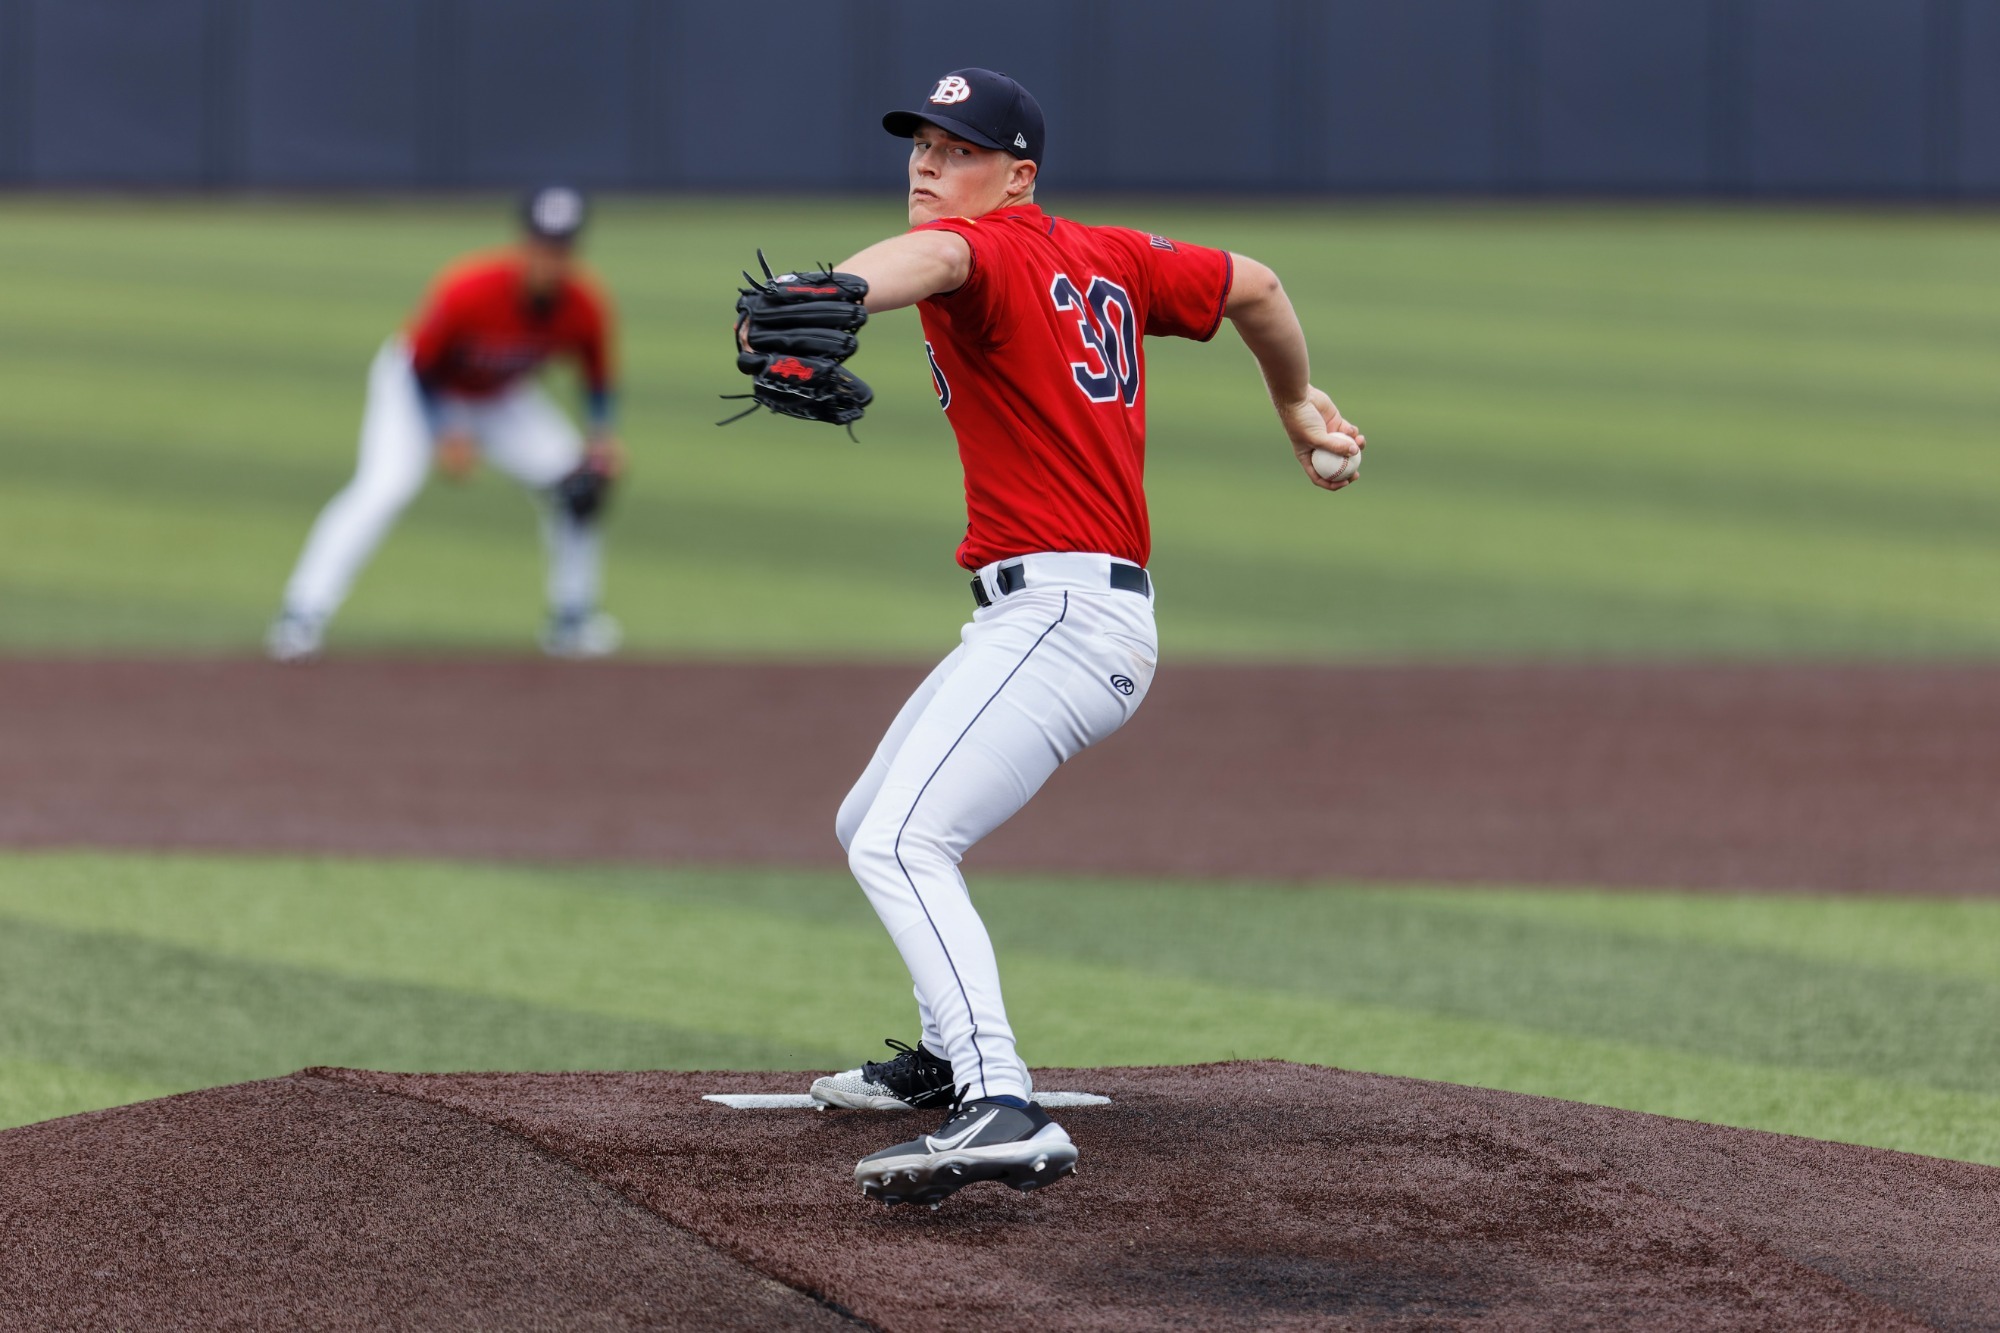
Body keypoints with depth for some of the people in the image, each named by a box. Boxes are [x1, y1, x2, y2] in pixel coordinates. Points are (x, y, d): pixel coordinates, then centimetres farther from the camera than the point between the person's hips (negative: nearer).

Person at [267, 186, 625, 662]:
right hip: (417, 388, -5)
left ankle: (571, 622, 8)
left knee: (579, 480, -8)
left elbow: (597, 376, -4)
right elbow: (420, 363, -20)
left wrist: (602, 435, -21)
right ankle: (302, 617, -27)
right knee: (384, 487, -26)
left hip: (501, 399, 5)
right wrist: (444, 437, -28)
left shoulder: (585, 307, -23)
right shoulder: (467, 291, -35)